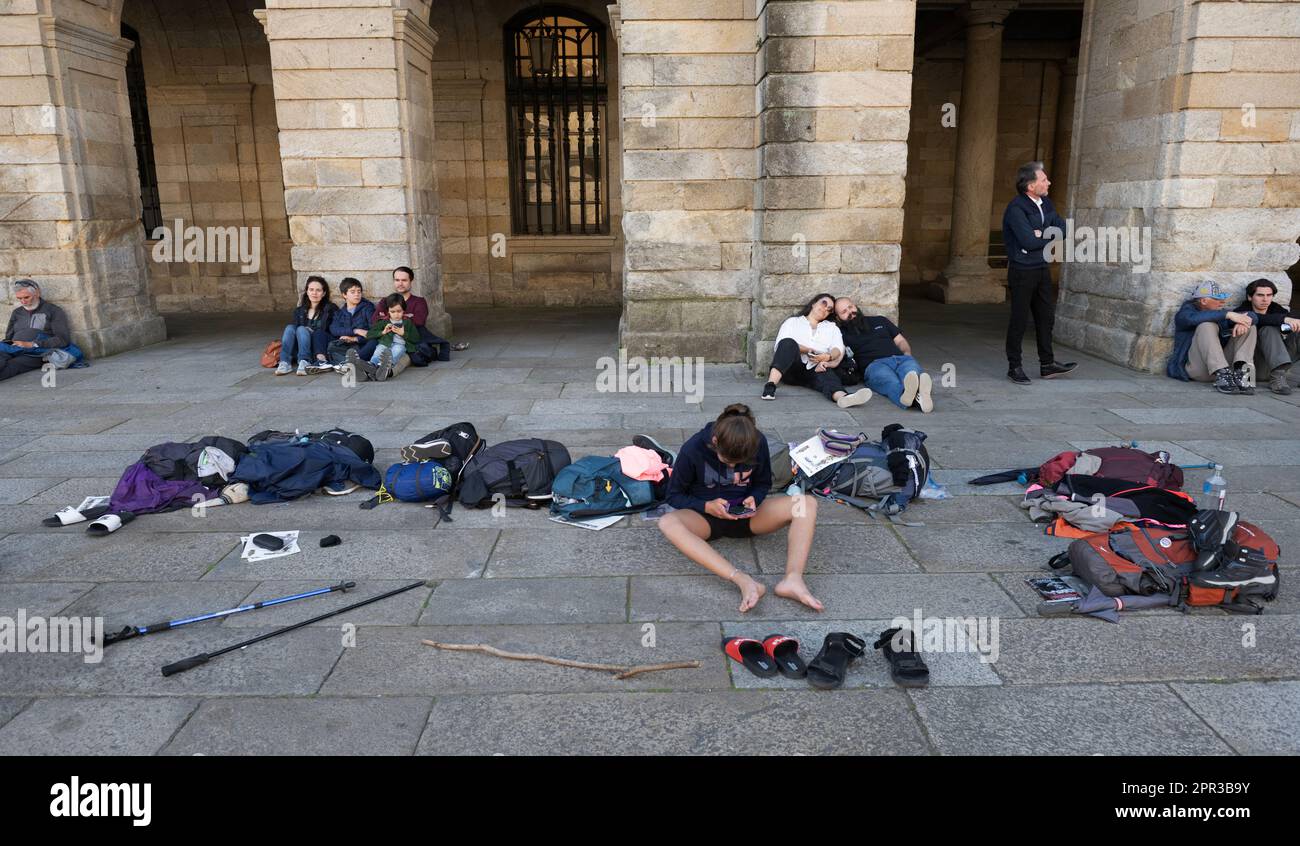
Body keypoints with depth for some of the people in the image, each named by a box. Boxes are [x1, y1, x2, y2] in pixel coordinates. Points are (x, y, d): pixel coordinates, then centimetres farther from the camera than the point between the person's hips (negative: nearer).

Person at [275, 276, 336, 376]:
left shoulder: (330, 309, 6)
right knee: (290, 328, -22)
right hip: (298, 349, 4)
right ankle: (285, 363, -35)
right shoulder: (299, 310, 17)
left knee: (301, 329, -27)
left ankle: (304, 363, -44)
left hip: (319, 350, -3)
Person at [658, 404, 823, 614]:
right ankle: (742, 581, -49)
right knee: (667, 523, -37)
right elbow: (674, 495, -7)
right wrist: (706, 506, -24)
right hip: (706, 516, -2)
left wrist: (754, 499, -17)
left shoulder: (758, 443, -12)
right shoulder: (693, 450, -19)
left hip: (745, 515, 2)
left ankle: (793, 579, -42)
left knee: (808, 503, -21)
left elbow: (763, 484, 6)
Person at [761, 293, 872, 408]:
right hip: (792, 368, -1)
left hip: (814, 370, 1)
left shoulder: (832, 327, 30)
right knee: (788, 343, -32)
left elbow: (839, 349, 9)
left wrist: (828, 356, -15)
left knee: (827, 373, -34)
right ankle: (770, 385, -49)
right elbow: (781, 344, 2)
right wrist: (808, 350, -11)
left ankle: (842, 397, -69)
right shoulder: (792, 321, 23)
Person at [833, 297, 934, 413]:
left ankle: (920, 394, -68)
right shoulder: (842, 334, 20)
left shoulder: (879, 321, 32)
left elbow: (900, 341, 31)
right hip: (873, 364, -3)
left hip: (901, 358, 3)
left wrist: (907, 353, 9)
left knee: (913, 372, -35)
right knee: (890, 381, -40)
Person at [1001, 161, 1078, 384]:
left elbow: (1063, 229, 5)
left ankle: (1047, 364, 20)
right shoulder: (1016, 208, -16)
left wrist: (1041, 235, -11)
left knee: (1046, 317, 11)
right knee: (1019, 319, -1)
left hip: (1042, 269, 8)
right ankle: (1014, 366, 9)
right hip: (1022, 271, -8)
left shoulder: (1046, 204, 10)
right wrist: (1049, 236, -6)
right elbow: (1028, 241, -23)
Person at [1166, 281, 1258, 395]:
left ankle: (1239, 372, -23)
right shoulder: (1186, 312, 3)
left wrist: (1243, 322, -16)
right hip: (1194, 367, -6)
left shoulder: (1221, 313, 19)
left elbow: (1253, 316, 8)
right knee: (1207, 325, -25)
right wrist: (1228, 314, -25)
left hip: (1224, 366, 6)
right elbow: (1192, 318, -23)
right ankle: (1222, 377, -40)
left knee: (1250, 327, 0)